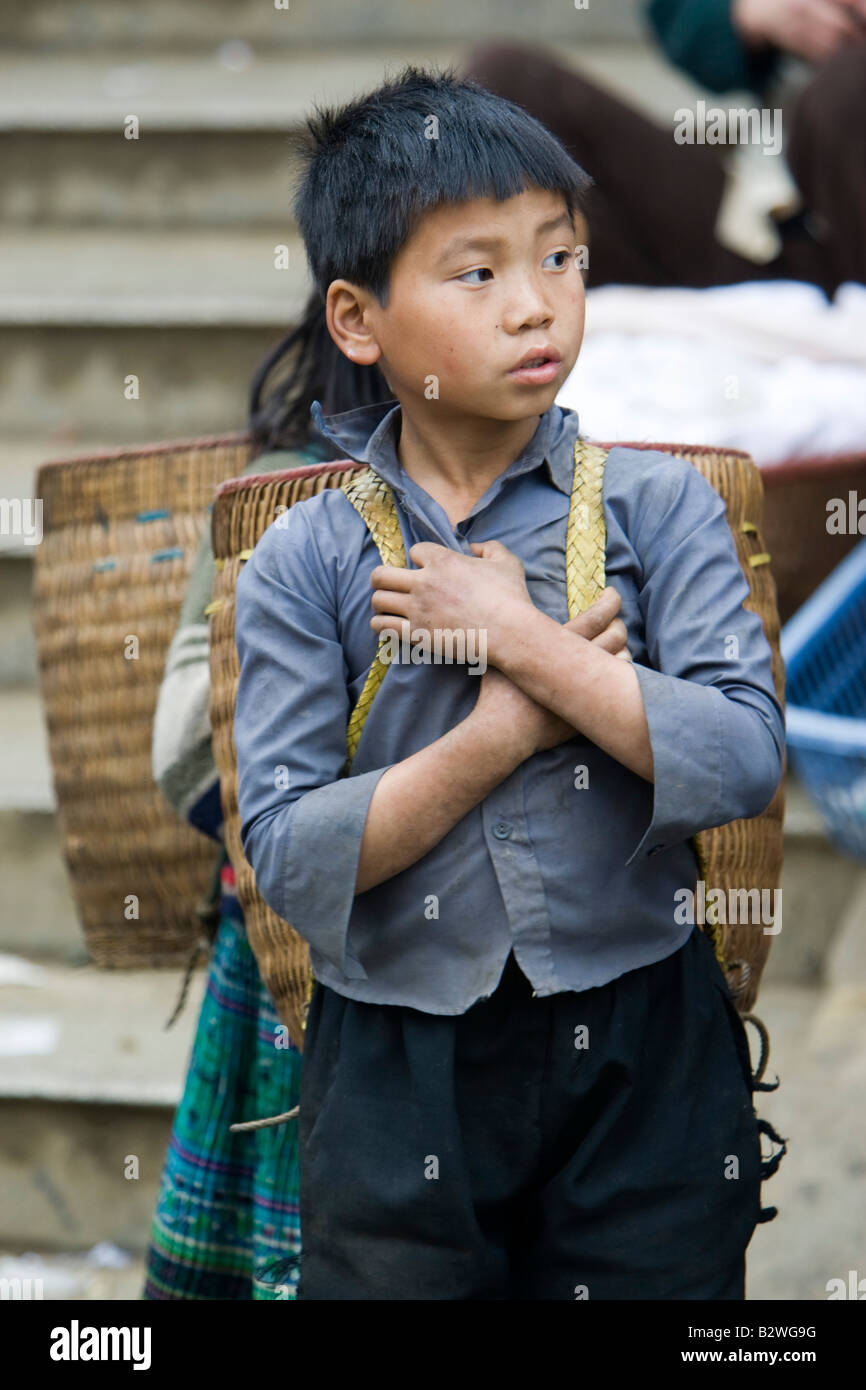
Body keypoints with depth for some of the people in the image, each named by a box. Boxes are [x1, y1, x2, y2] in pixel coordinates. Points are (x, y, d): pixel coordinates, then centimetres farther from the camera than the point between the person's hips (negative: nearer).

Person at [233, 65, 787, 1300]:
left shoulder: (655, 505, -1)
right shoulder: (303, 564, -1)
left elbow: (746, 760, -14)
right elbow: (288, 859, -9)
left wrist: (519, 638, -16)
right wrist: (503, 735, -16)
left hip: (641, 1057, 0)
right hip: (398, 1075, 0)